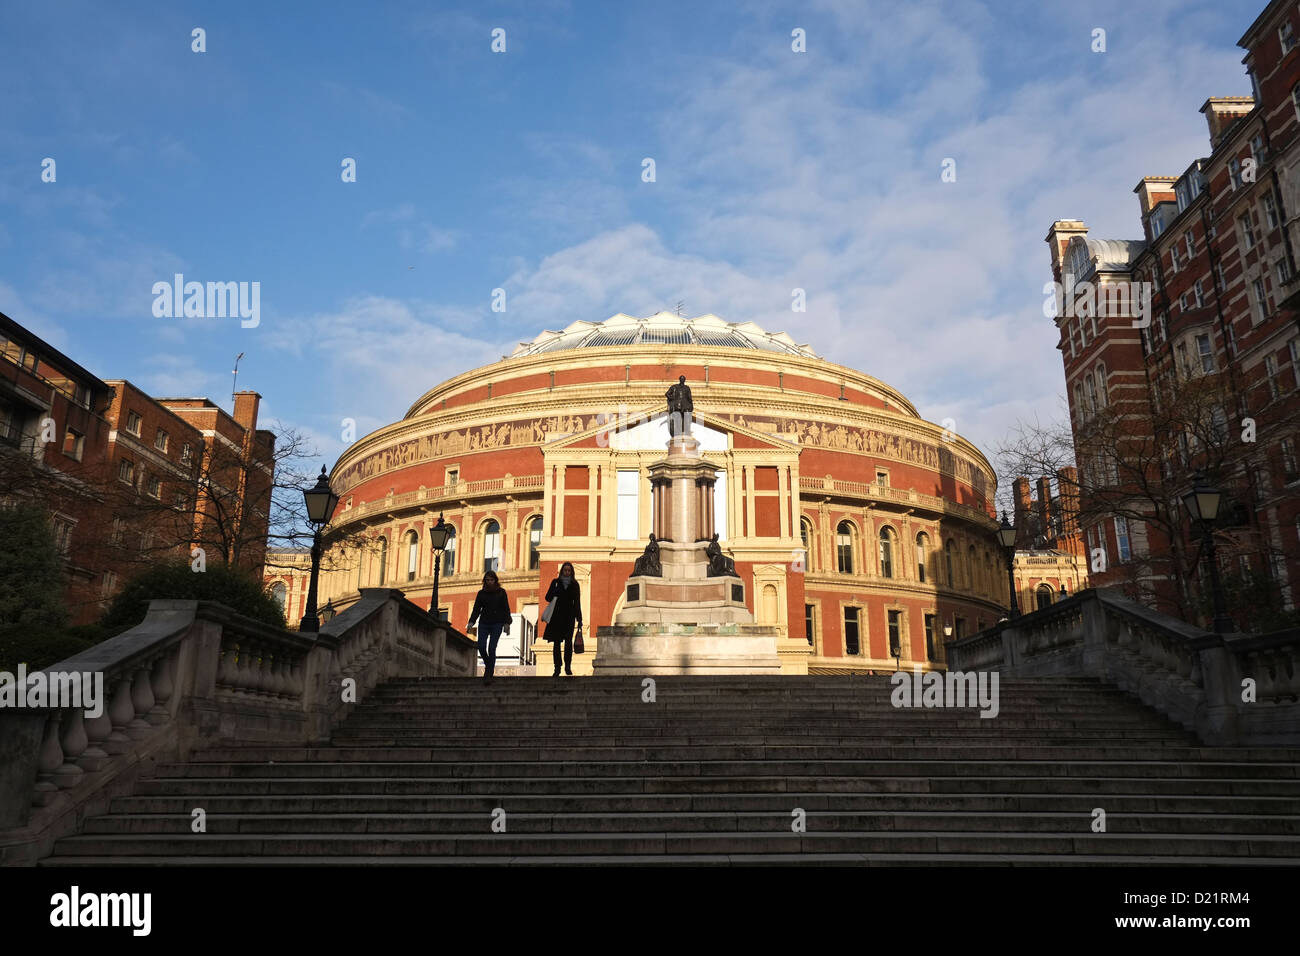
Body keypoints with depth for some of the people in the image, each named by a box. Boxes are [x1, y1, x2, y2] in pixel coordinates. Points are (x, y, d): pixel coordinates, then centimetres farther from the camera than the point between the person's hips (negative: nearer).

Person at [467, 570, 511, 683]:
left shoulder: (501, 592, 5)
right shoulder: (481, 593, 10)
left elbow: (506, 609, 3)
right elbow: (476, 609, 8)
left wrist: (507, 623, -8)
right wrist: (471, 622, -6)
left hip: (497, 624, -2)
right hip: (484, 623, 2)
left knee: (492, 648, -13)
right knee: (481, 646, -11)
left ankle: (488, 675, -10)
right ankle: (488, 665, 18)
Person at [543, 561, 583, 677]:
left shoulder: (574, 584, 8)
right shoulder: (555, 582, 7)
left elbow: (577, 603, 9)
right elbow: (548, 598, 4)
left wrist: (579, 620, 4)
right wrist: (555, 590, -16)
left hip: (569, 616, 0)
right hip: (556, 617, 1)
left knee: (568, 640, -13)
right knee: (557, 642, 1)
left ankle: (568, 666, -3)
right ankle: (557, 668, 7)